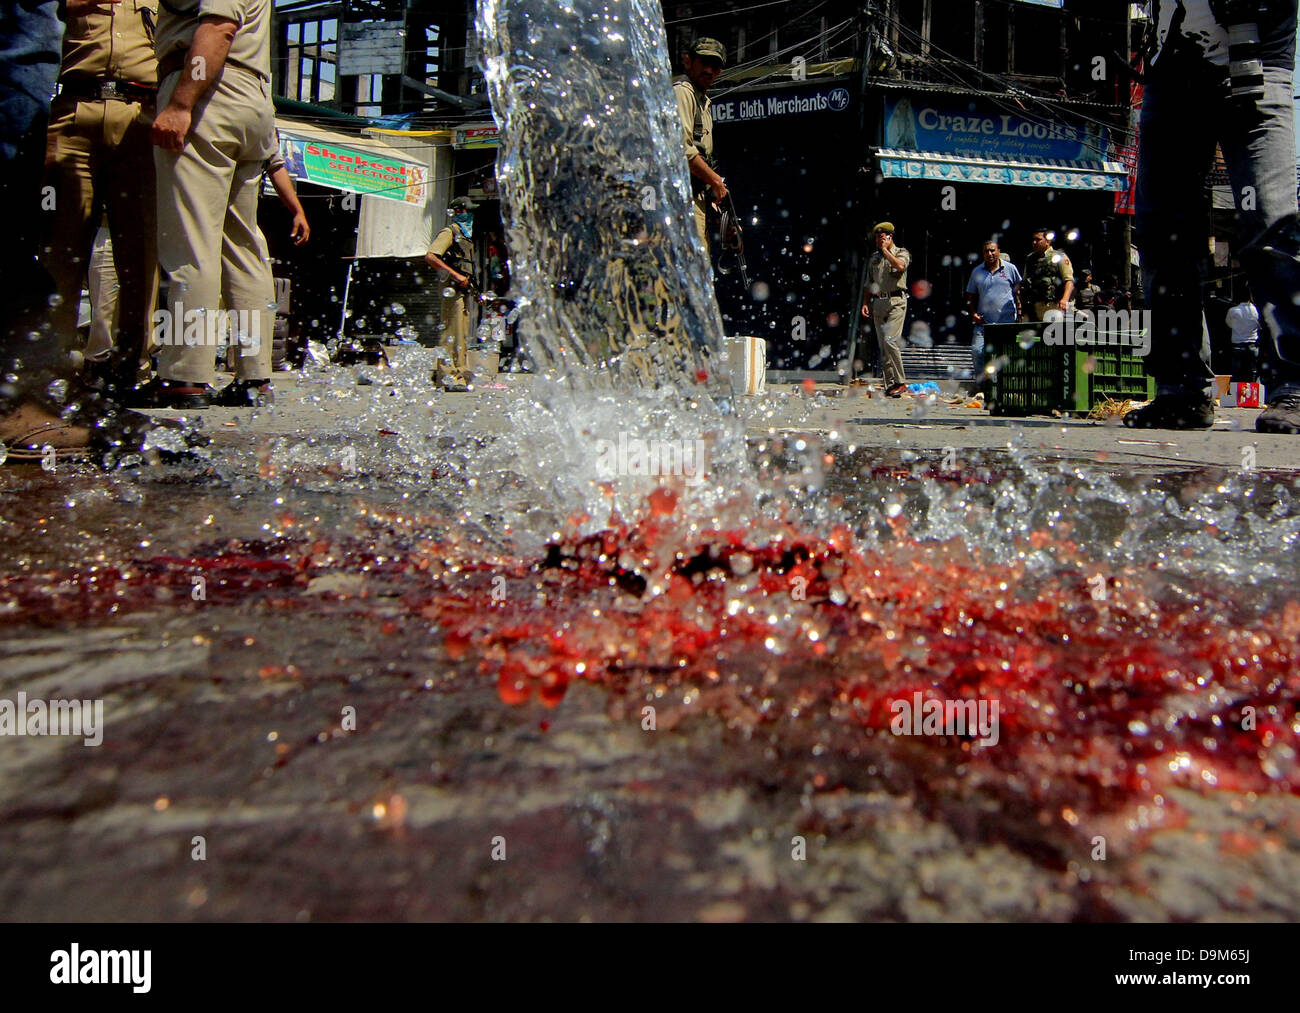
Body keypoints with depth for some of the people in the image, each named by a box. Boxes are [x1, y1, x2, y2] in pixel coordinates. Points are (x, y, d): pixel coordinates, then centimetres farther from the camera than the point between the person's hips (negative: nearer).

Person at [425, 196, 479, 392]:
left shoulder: (466, 236, 23)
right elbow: (430, 257, -18)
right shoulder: (449, 233, -5)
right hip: (453, 289, -9)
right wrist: (455, 275, -22)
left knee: (462, 334, 10)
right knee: (451, 332, -11)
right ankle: (447, 378, -11)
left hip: (464, 290, 9)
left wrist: (474, 290, 19)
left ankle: (459, 375, 16)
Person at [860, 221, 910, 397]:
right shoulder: (873, 258, 19)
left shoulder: (901, 253, 4)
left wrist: (885, 249, -9)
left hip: (896, 301, -6)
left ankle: (900, 381, -12)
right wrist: (865, 302, 11)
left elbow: (900, 266, -20)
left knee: (890, 340, -19)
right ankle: (890, 383, 6)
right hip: (878, 303, 6)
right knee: (883, 345, 2)